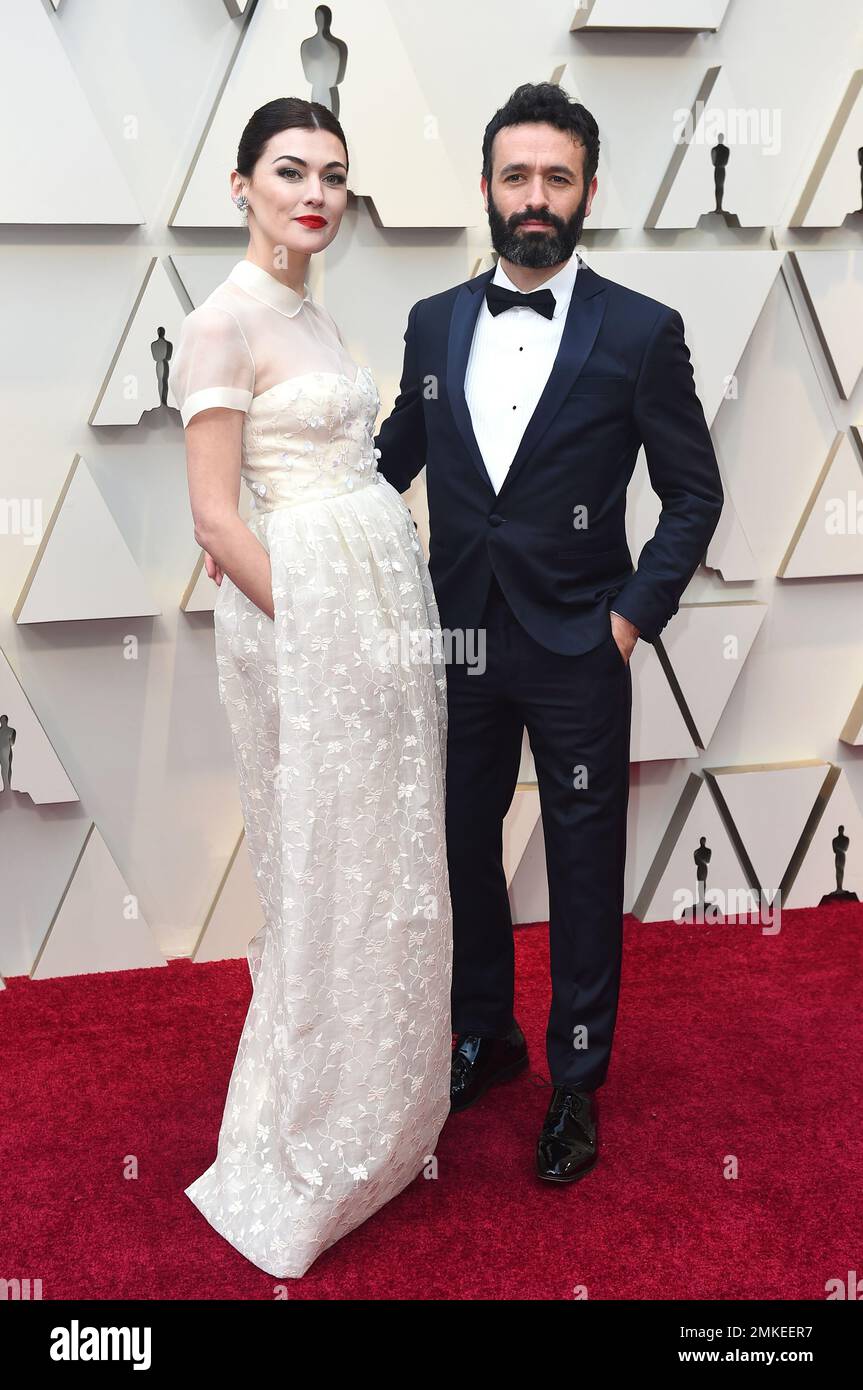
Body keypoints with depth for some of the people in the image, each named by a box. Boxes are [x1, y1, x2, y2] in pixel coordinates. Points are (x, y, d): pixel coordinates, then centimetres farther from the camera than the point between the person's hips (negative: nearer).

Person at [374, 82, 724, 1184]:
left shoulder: (640, 331, -6)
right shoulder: (433, 323, 4)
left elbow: (695, 492, -1)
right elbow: (397, 455, 14)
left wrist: (635, 614, -10)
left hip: (578, 651, -3)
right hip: (459, 641, 4)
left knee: (584, 872, 9)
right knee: (463, 847, 16)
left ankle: (578, 1081, 29)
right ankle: (485, 1036, 39)